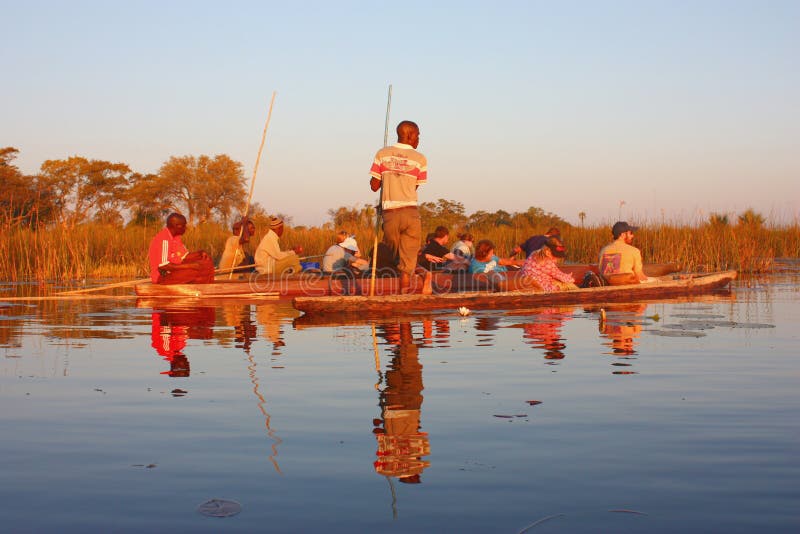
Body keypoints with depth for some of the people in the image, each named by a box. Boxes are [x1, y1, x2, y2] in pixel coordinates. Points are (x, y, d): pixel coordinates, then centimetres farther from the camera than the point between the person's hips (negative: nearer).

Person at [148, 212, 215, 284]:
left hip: (173, 271, 10)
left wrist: (200, 253, -4)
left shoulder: (175, 236, 9)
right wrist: (190, 266, -25)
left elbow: (185, 257, 15)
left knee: (206, 262, 2)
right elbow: (163, 266, -26)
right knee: (199, 272, -26)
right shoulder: (164, 240, -21)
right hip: (162, 277, -10)